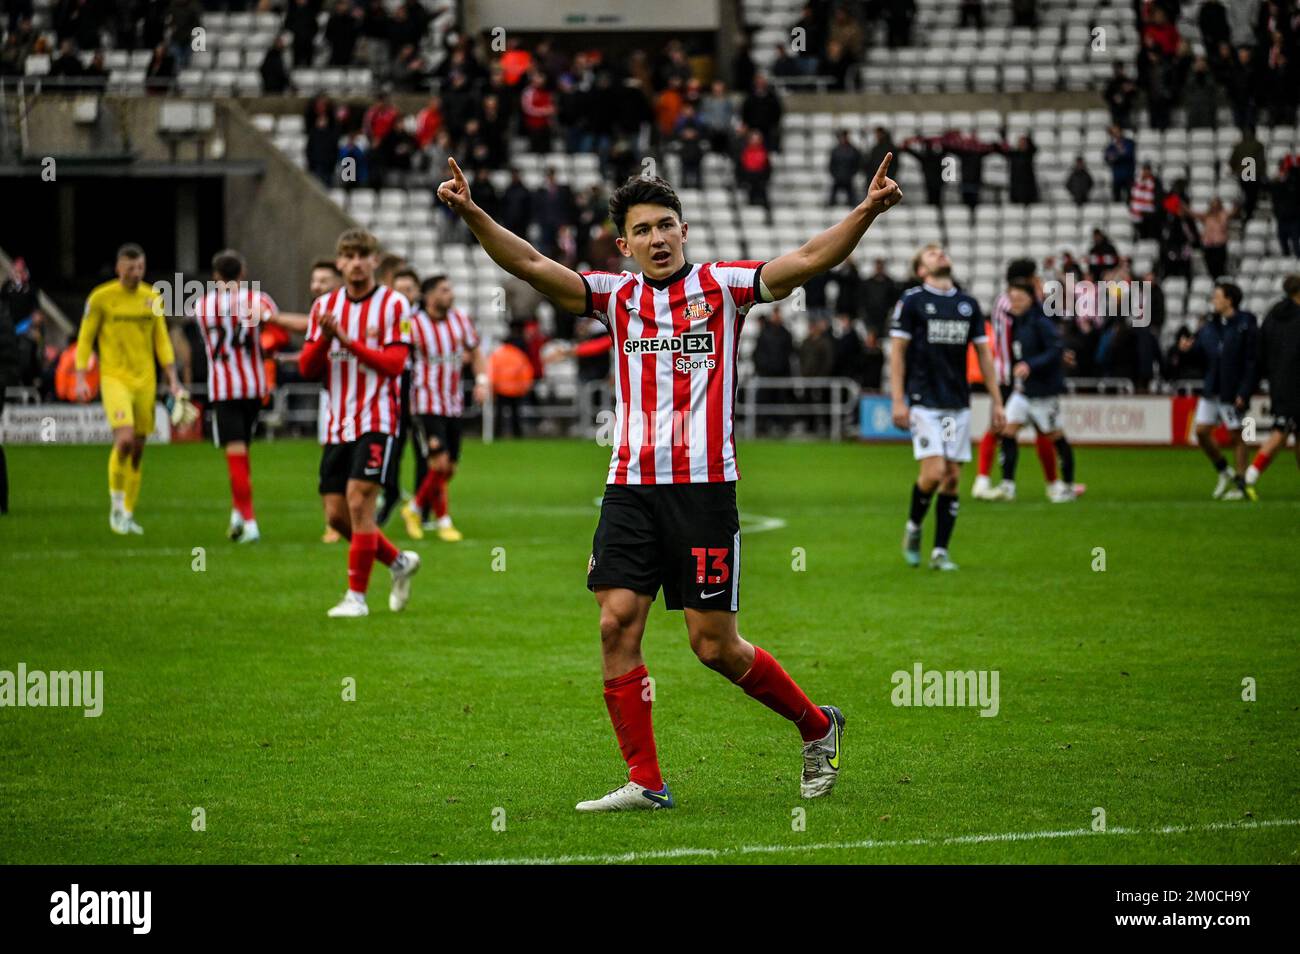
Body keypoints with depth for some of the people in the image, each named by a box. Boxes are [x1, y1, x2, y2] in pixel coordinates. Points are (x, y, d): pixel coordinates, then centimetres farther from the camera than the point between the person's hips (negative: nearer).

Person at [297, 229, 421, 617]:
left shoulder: (393, 304, -4)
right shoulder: (325, 305, 10)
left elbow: (394, 363, -13)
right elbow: (307, 368, 5)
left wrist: (348, 341, -23)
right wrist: (324, 337, -14)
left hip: (376, 421, -6)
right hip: (337, 425, 6)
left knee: (359, 502, -15)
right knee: (337, 515, 5)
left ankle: (357, 596, -7)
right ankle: (399, 562, 28)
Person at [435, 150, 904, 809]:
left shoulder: (722, 285, 3)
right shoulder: (616, 296, 11)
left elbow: (809, 260, -8)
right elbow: (533, 267, 2)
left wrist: (867, 211, -23)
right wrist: (471, 214, -12)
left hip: (704, 485, -3)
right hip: (631, 485, 4)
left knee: (714, 645, -2)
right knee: (617, 623, -7)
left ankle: (816, 726, 21)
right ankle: (645, 782, 0)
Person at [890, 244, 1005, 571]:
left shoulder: (968, 304, 11)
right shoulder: (911, 301, -1)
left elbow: (983, 353, 15)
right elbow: (897, 351, -3)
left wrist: (997, 402, 10)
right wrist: (898, 400, -10)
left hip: (958, 404, 4)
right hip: (924, 401, -4)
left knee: (953, 477, 0)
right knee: (934, 472, -14)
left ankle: (940, 551, 7)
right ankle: (913, 527, 12)